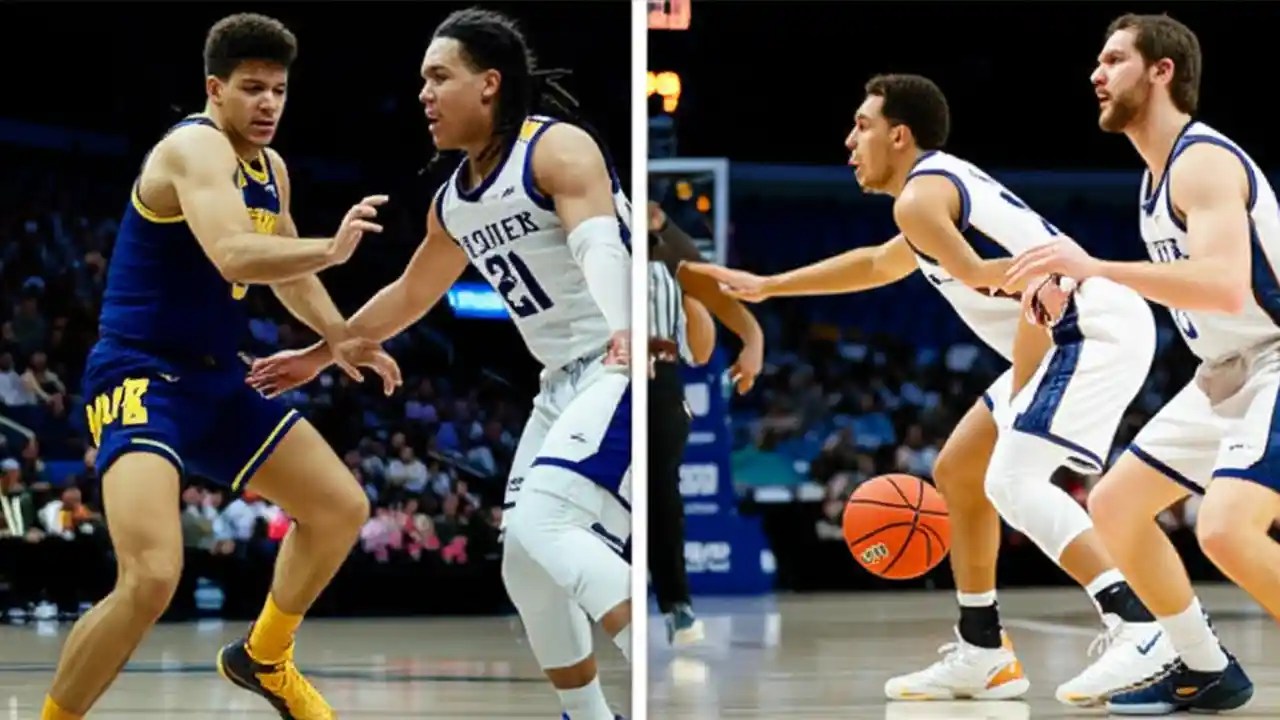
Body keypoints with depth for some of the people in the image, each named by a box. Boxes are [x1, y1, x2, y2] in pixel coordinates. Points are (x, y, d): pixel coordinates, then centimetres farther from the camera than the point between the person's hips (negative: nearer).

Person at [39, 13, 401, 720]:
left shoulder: (270, 168, 12)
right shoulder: (197, 147, -17)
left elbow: (283, 264, 29)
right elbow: (234, 256, -35)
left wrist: (340, 337, 19)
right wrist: (333, 248, -38)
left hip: (217, 378, 10)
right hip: (141, 376, -10)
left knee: (342, 508, 16)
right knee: (152, 576, -27)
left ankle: (263, 658, 35)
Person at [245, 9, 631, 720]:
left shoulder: (559, 148, -14)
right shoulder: (454, 202, 12)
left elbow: (602, 245, -33)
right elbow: (409, 295, 29)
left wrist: (624, 330, -52)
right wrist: (319, 355, 38)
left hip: (628, 365, -10)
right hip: (567, 380, 10)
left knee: (542, 521, -26)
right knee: (528, 567, 9)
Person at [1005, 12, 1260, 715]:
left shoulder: (1203, 162, -20)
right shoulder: (1158, 174, 10)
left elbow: (1225, 286, -35)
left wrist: (1095, 269, -37)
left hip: (1274, 366, -11)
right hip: (1227, 373, 11)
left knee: (1225, 526, -29)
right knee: (1114, 506, 12)